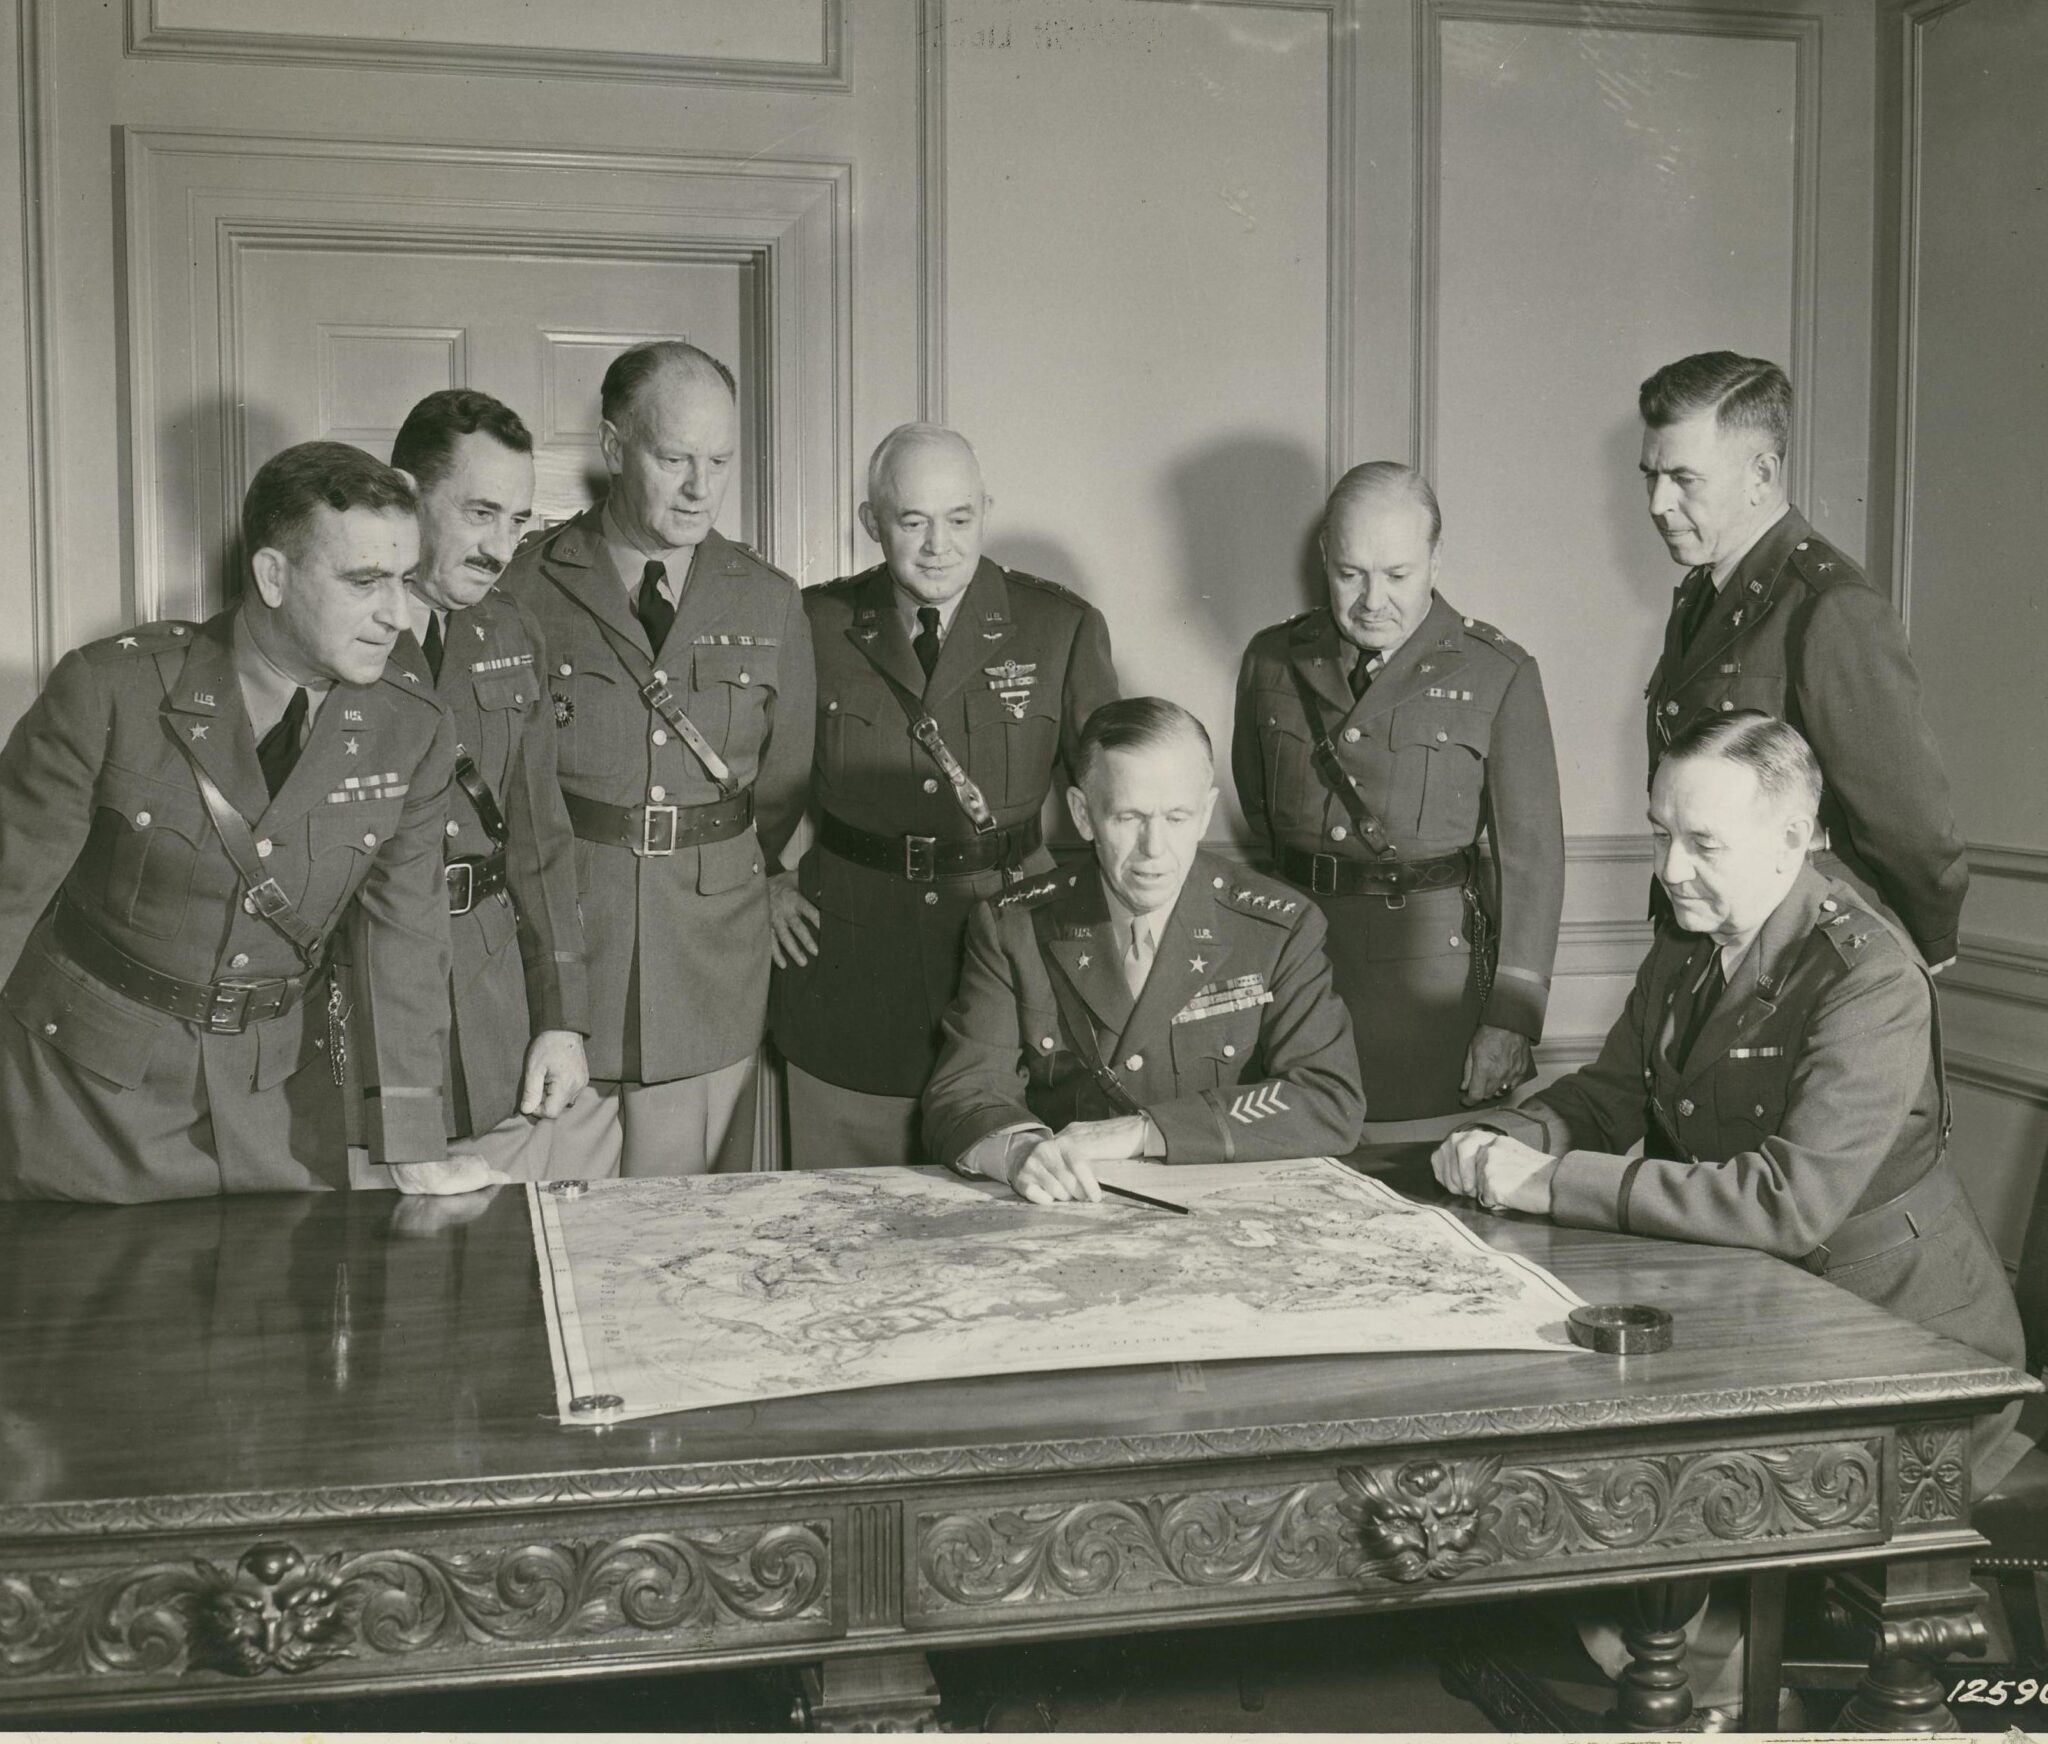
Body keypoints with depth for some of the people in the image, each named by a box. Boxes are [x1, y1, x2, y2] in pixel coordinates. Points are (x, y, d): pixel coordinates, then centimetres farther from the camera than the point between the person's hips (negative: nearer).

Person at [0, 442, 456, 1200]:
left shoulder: (414, 734, -8)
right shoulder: (109, 691, -17)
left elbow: (404, 938, -3)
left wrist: (414, 1152, -4)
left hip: (282, 1095, 2)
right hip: (86, 1088, -2)